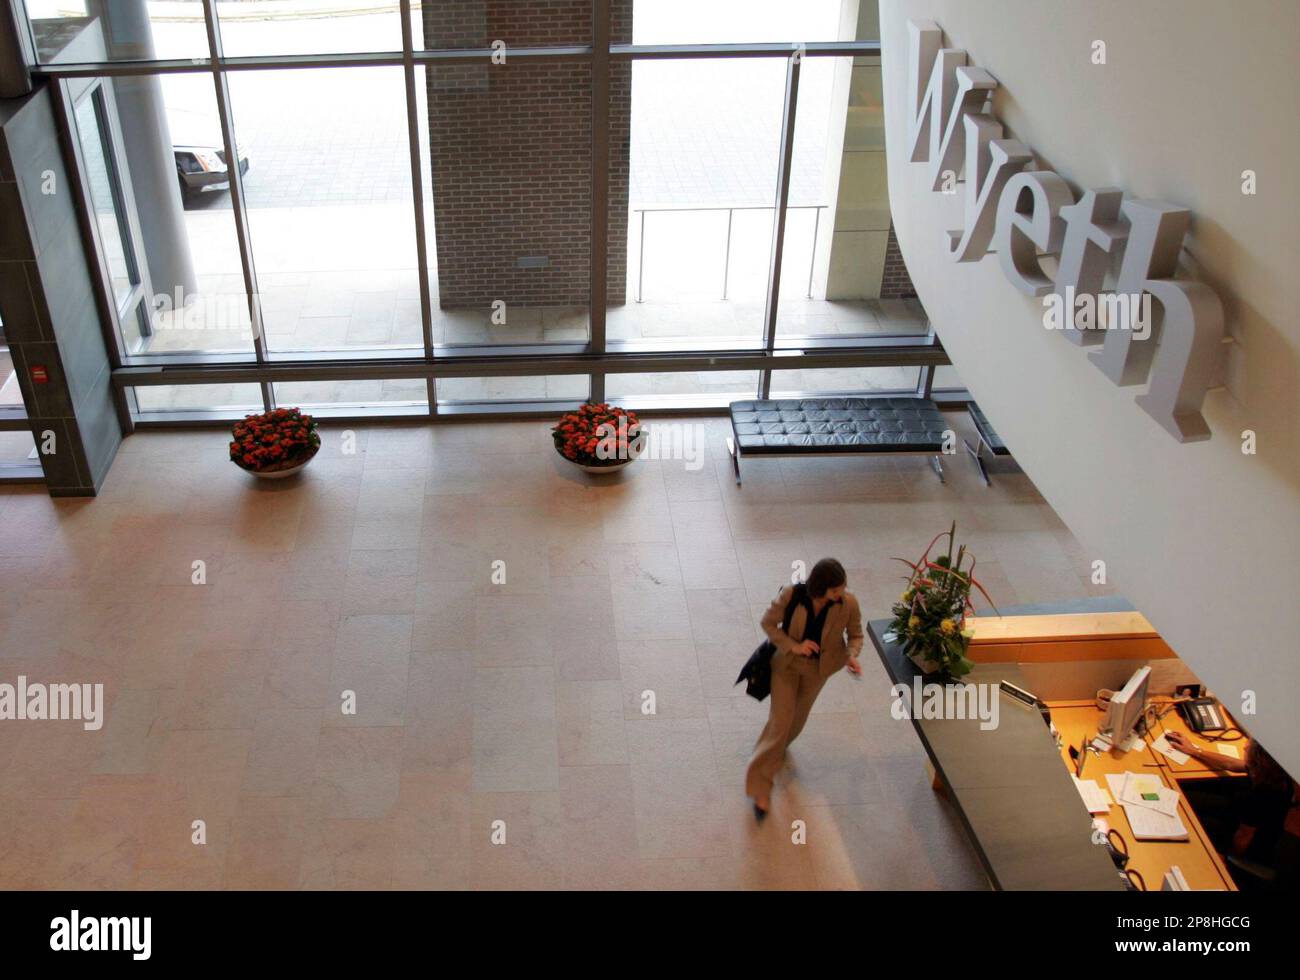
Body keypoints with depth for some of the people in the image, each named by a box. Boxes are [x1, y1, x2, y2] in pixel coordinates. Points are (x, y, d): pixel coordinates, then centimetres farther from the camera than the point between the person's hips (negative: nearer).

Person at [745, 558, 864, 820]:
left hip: (819, 668, 3)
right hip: (787, 663, -2)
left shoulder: (848, 603, -24)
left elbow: (855, 635, -7)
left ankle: (777, 747, 59)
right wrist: (794, 646, -26)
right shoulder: (792, 595, -29)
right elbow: (768, 623, -14)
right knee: (779, 721, -4)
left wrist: (852, 656, -27)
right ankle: (760, 789, 7)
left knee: (797, 716, 24)